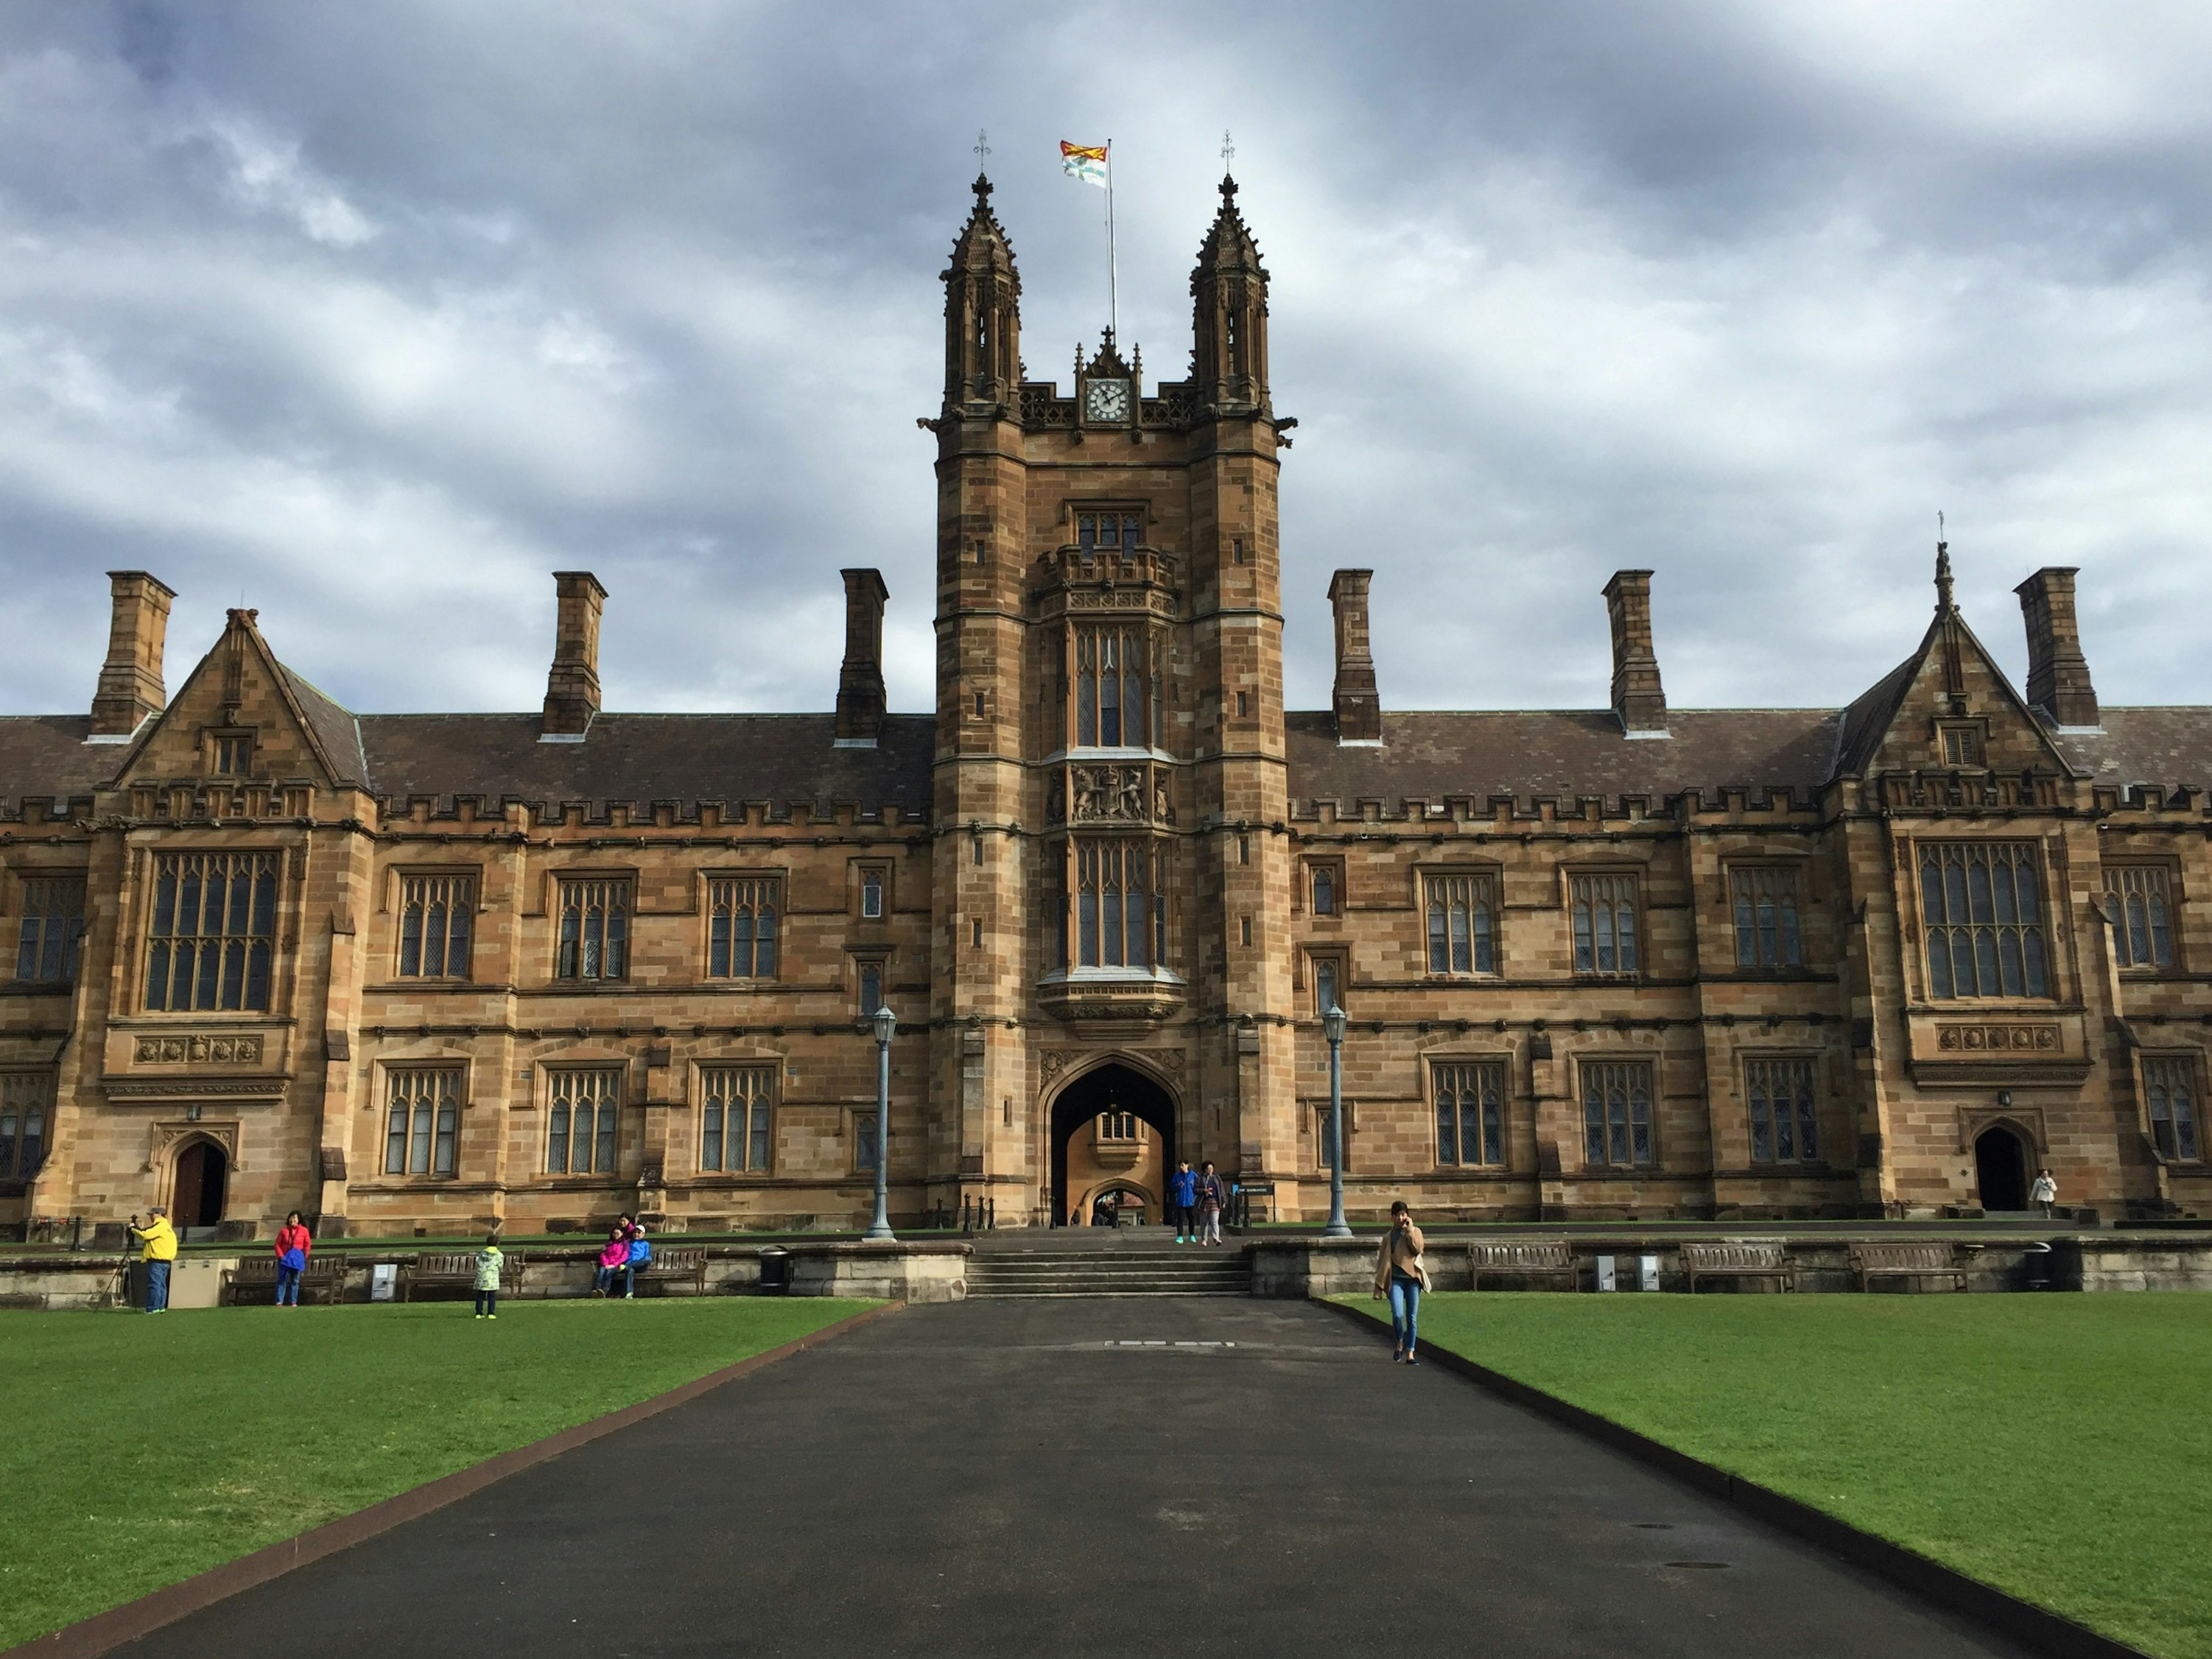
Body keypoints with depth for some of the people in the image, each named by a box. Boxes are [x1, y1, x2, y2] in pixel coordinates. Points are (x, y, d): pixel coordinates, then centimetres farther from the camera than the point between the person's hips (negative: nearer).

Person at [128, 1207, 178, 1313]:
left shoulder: (159, 1226, -10)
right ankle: (161, 1307, 11)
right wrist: (136, 1228, 12)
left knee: (154, 1284, -9)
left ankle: (153, 1308, -10)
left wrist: (133, 1228, -4)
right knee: (161, 1284, 10)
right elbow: (148, 1235, 23)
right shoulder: (166, 1226, 22)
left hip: (157, 1261, -10)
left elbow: (145, 1235, -18)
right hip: (165, 1260, 10)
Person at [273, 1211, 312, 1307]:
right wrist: (281, 1256, -8)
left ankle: (293, 1302, 6)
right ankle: (279, 1301, -5)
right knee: (282, 1280, -5)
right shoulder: (283, 1230, 2)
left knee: (295, 1281, 3)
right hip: (285, 1259, 0)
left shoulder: (303, 1231, 2)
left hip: (297, 1259, 0)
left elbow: (308, 1244, 6)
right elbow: (277, 1244, 3)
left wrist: (304, 1256, -1)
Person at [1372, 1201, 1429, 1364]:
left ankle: (1410, 1354, 9)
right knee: (1397, 1315, -17)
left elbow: (1417, 1249, -12)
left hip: (1412, 1279, 0)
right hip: (1395, 1280, 0)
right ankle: (1400, 1342, 11)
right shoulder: (1388, 1237, 10)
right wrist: (1379, 1287, 8)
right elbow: (1382, 1262, 11)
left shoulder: (1415, 1232, 8)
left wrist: (1409, 1230, -9)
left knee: (1412, 1318, 0)